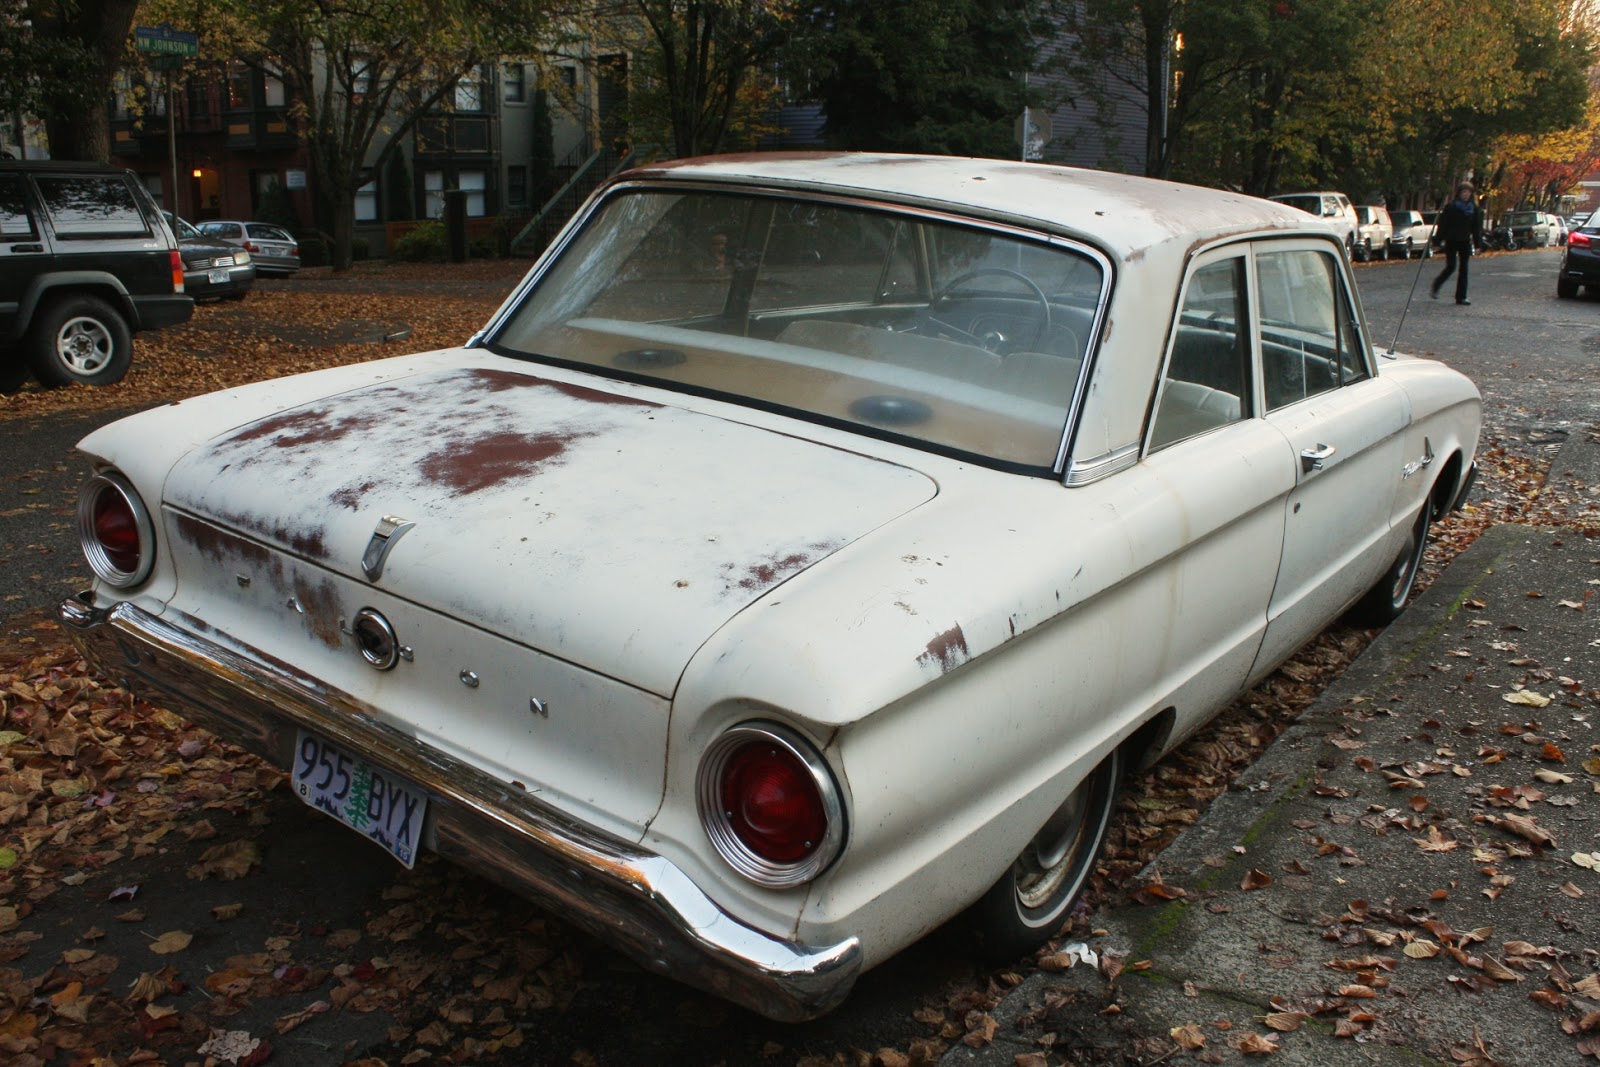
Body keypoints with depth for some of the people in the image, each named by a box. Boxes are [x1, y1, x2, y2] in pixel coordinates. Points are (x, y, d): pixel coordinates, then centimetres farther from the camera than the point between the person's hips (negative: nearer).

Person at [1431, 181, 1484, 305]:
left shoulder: (1474, 208, 6)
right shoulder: (1451, 207, -7)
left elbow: (1476, 227, 9)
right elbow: (1443, 224, -7)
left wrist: (1477, 242, 3)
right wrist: (1440, 240, -13)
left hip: (1465, 242, 4)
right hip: (1452, 241, -4)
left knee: (1464, 269, 2)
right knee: (1451, 267, -7)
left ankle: (1461, 296, 5)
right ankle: (1435, 288, 17)